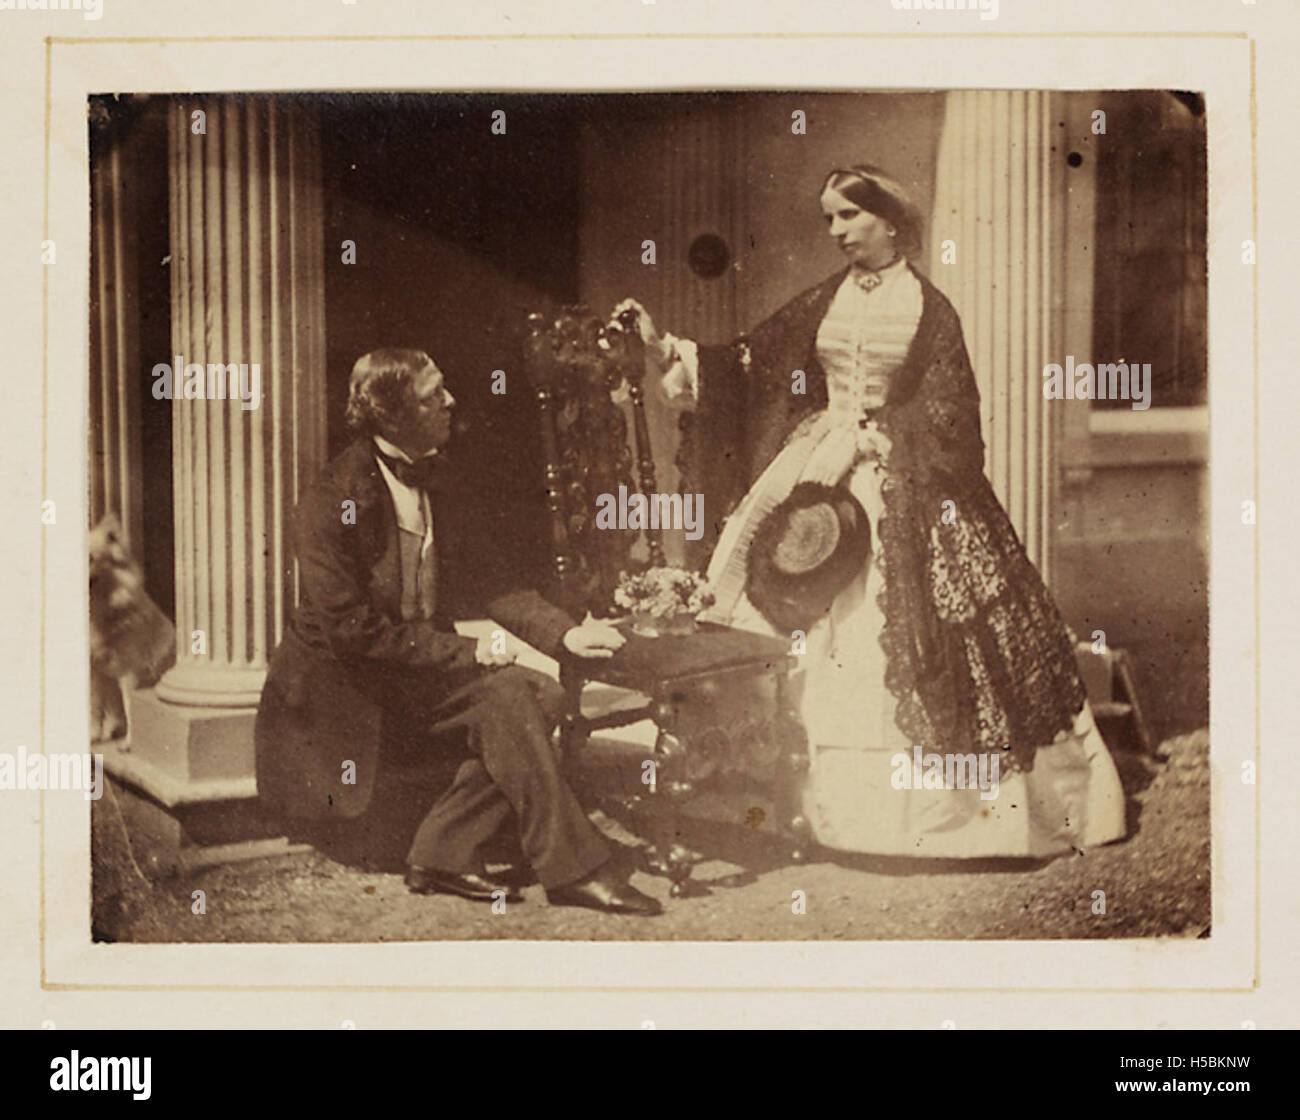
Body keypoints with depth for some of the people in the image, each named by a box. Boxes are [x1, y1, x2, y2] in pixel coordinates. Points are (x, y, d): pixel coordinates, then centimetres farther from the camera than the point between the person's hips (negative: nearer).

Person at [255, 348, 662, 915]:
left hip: (425, 674, 7)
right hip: (348, 693, -7)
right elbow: (351, 629, -20)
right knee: (505, 700, -25)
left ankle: (442, 853, -14)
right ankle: (570, 868, -18)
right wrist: (466, 651, -20)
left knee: (539, 695, -17)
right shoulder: (332, 501, -16)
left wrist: (565, 633, -5)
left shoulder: (442, 480, 6)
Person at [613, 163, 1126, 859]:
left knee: (901, 637, -5)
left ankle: (924, 809, 5)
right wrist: (664, 349, 2)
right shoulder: (820, 304, 11)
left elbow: (946, 412, -4)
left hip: (901, 486, -4)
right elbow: (748, 368, 10)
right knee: (796, 622, -2)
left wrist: (865, 438, -12)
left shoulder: (927, 309, 1)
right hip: (814, 468, 4)